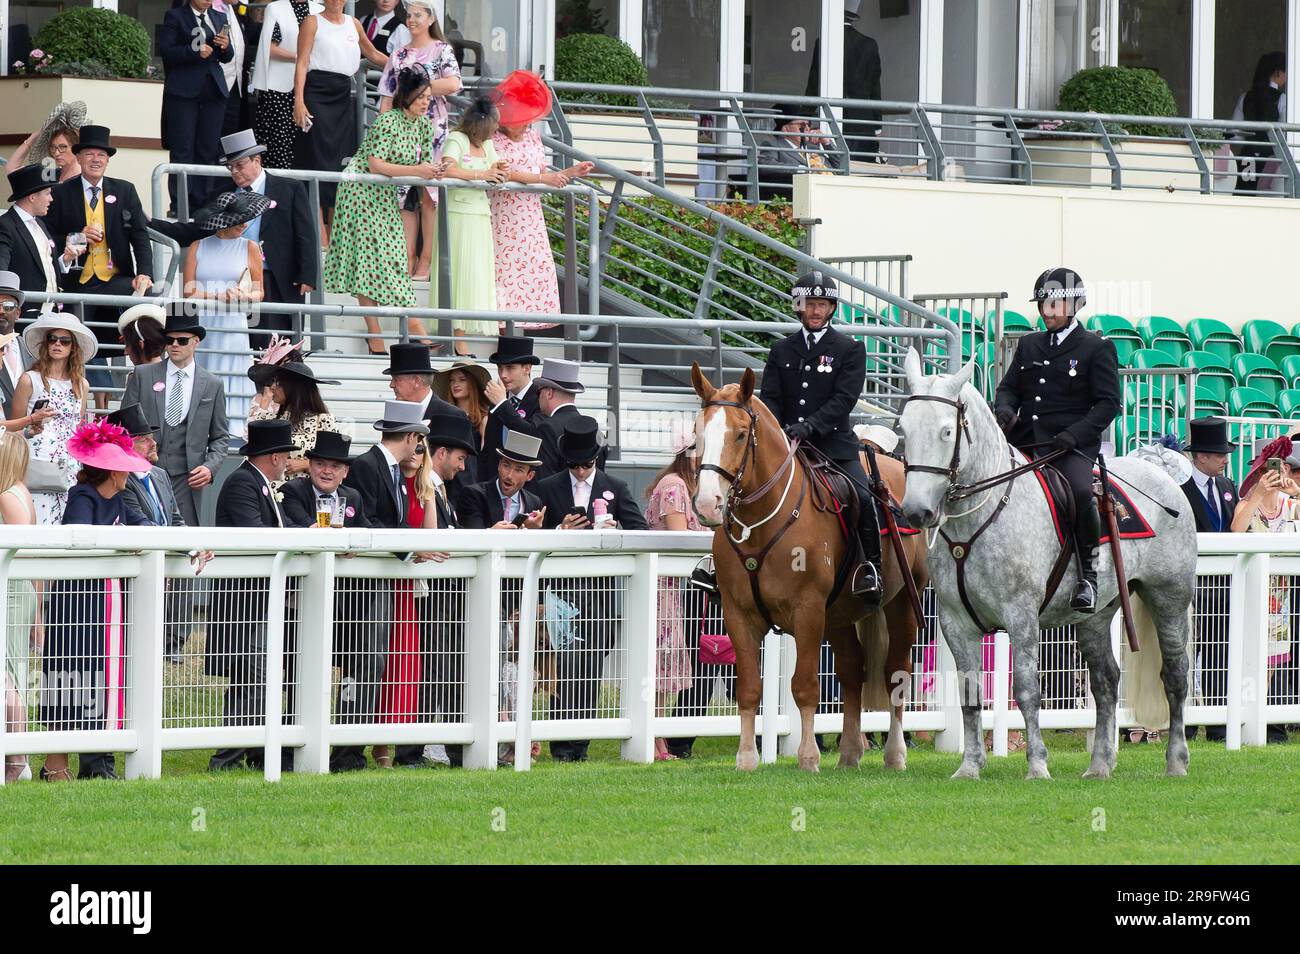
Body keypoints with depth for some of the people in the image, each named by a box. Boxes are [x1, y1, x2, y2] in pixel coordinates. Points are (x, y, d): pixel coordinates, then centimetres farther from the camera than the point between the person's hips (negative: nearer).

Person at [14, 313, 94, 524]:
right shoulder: (30, 380, 2)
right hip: (38, 465, -4)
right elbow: (14, 427, 6)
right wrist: (31, 426, -13)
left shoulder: (81, 385, 14)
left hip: (70, 468, 4)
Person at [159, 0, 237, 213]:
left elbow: (227, 58, 16)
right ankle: (179, 206, -5)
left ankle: (200, 203, 4)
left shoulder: (220, 18, 16)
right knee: (183, 150, -5)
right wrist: (195, 52, -18)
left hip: (214, 90, 5)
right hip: (184, 91, -5)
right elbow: (165, 50, -7)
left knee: (208, 150, 2)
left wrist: (226, 47, -6)